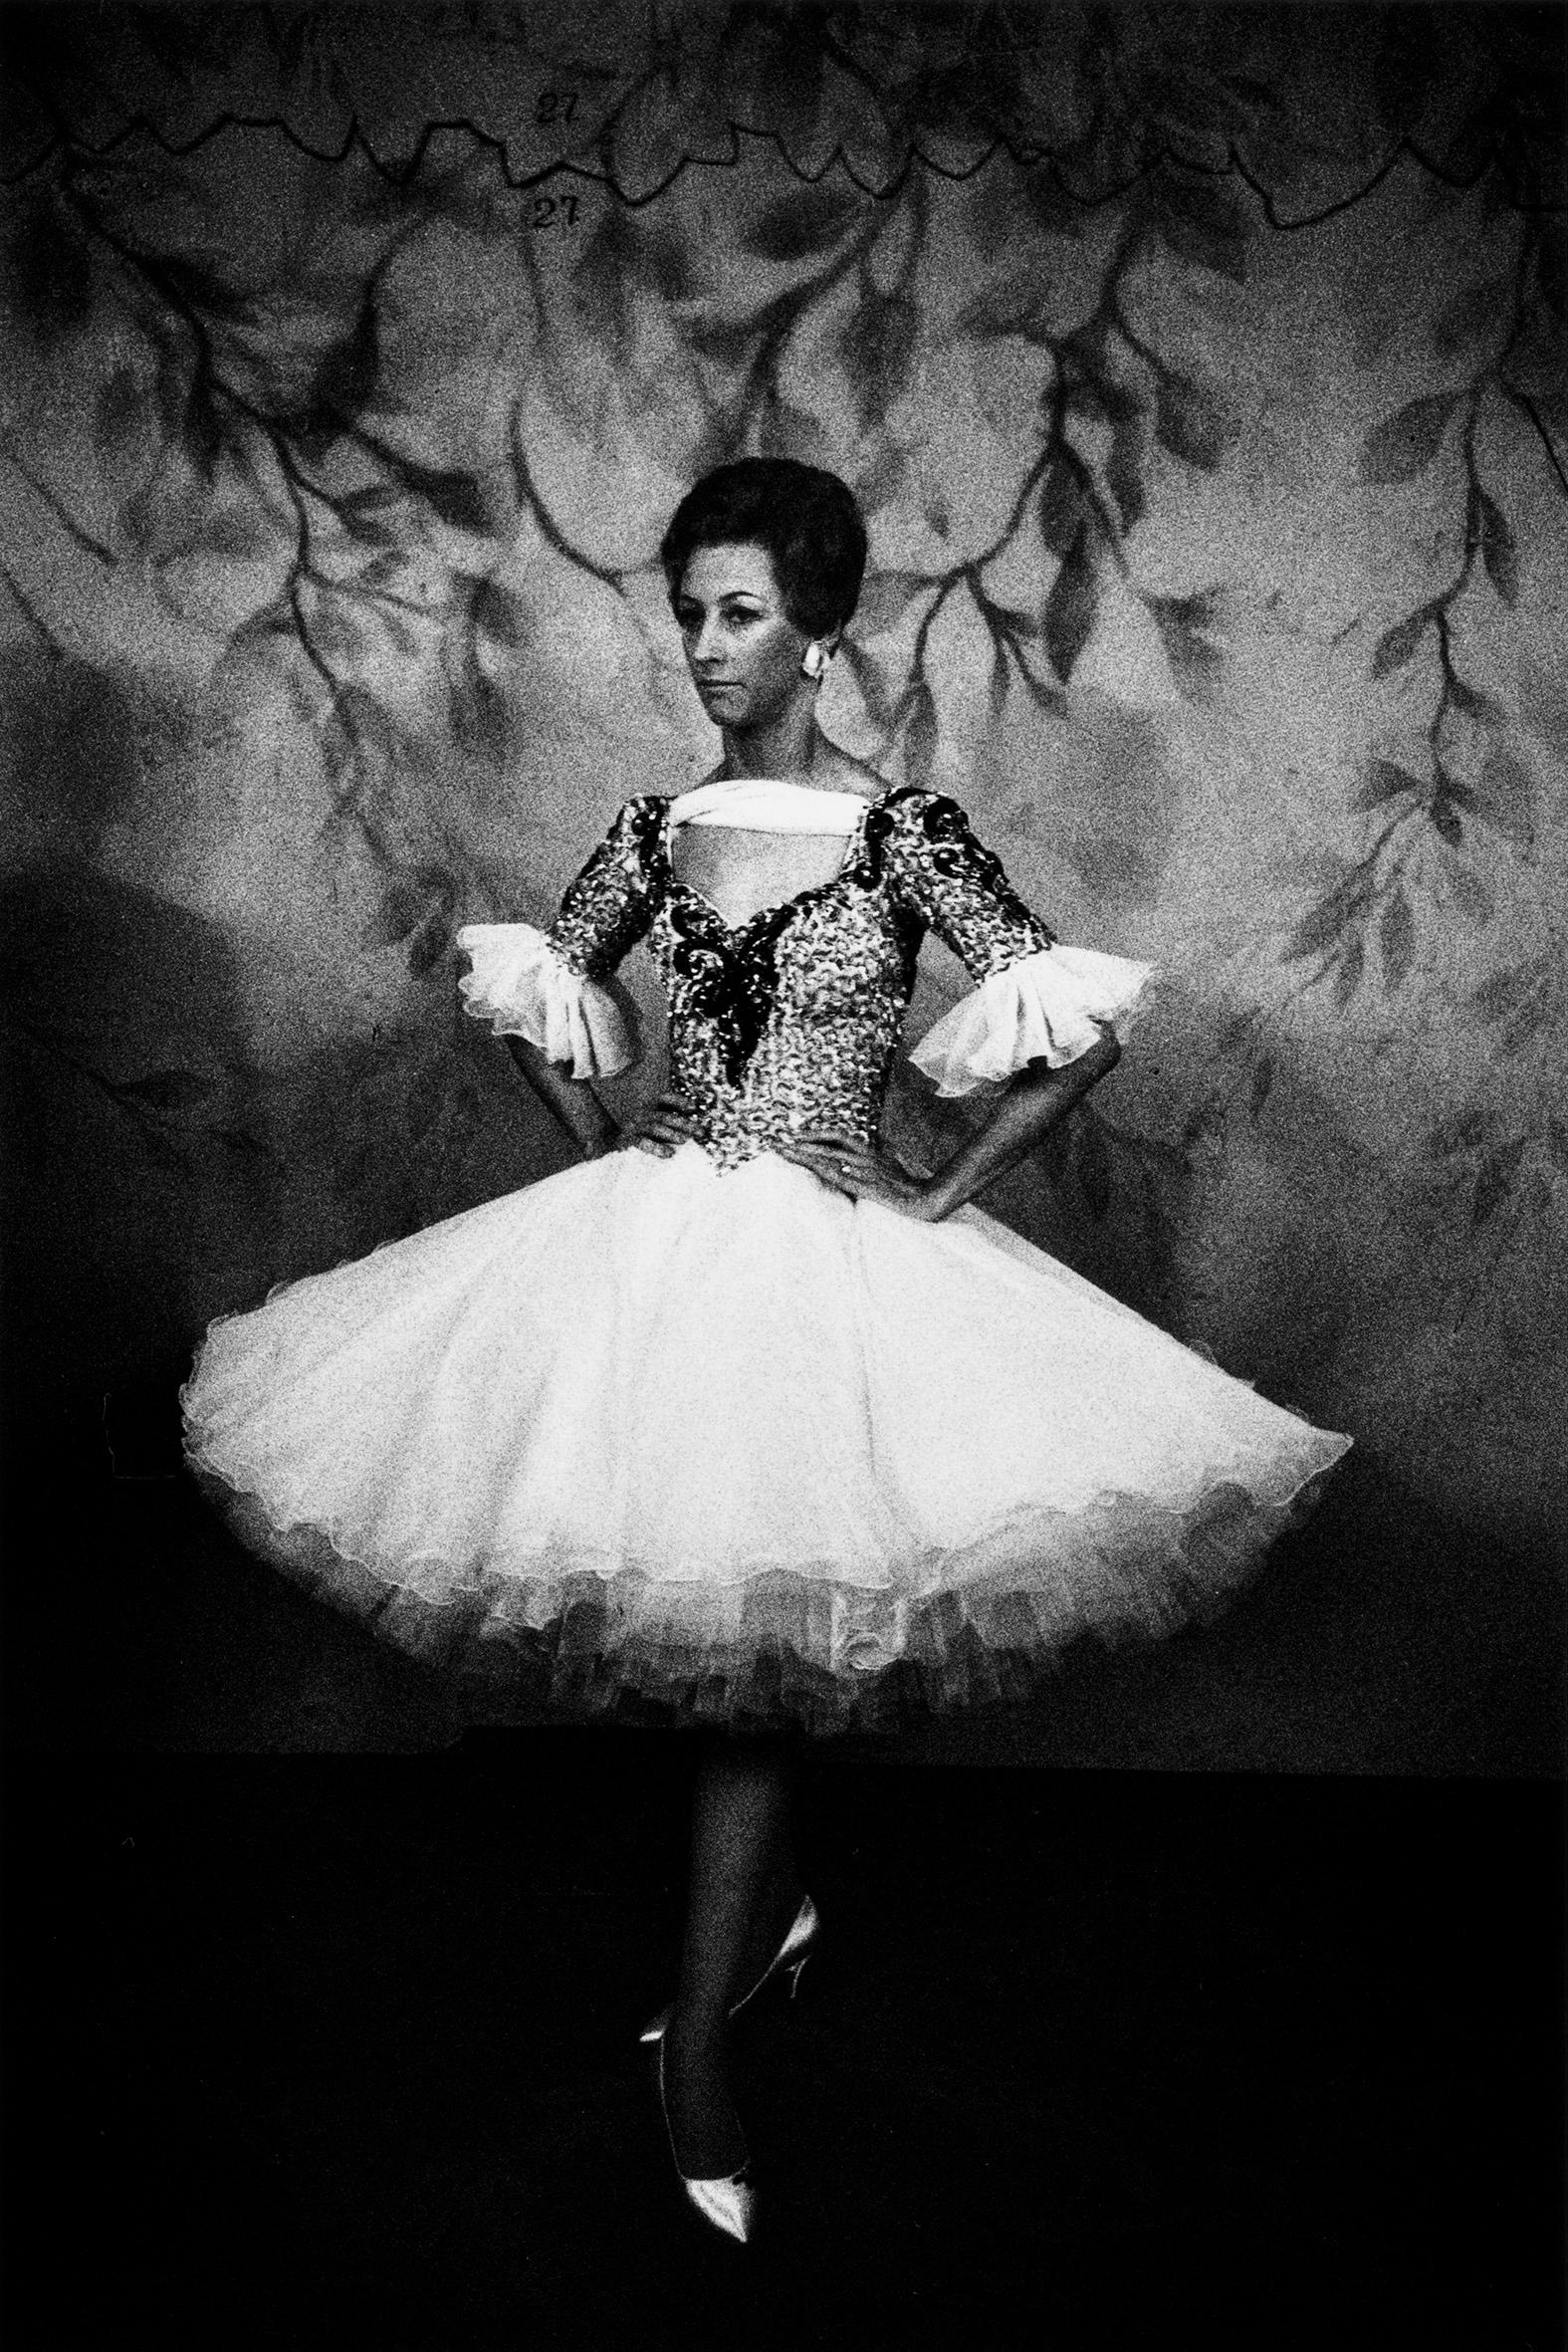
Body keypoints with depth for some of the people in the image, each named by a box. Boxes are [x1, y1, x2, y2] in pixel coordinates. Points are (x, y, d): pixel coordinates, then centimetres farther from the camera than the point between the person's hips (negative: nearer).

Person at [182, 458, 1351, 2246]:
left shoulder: (902, 834, -8)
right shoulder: (656, 828, 5)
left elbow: (1079, 1035, -10)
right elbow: (532, 991, 19)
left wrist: (937, 1200, -7)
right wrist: (602, 1157, 11)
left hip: (828, 1261, -4)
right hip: (647, 1241, 4)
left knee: (746, 1626, -3)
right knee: (682, 1607, 10)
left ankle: (696, 2044, 8)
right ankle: (774, 1900, 35)